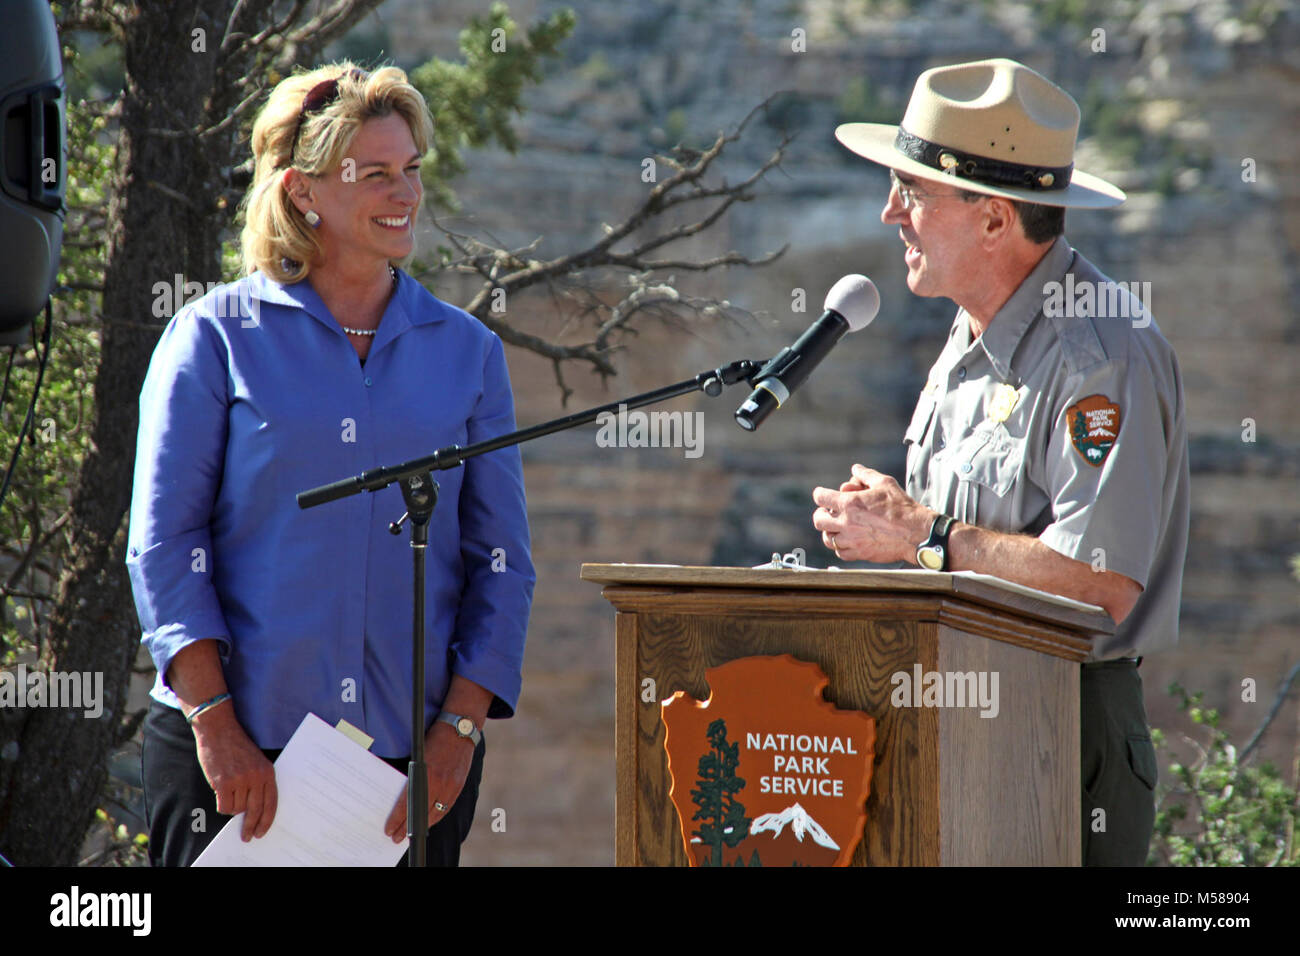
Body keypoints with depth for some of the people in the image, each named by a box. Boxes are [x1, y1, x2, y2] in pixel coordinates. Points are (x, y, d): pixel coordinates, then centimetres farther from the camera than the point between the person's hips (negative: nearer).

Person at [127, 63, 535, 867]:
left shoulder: (467, 351, 11)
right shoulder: (217, 336, 3)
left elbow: (502, 559, 9)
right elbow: (164, 543, -1)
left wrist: (458, 729, -3)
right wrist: (214, 724, -10)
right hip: (239, 750, -2)